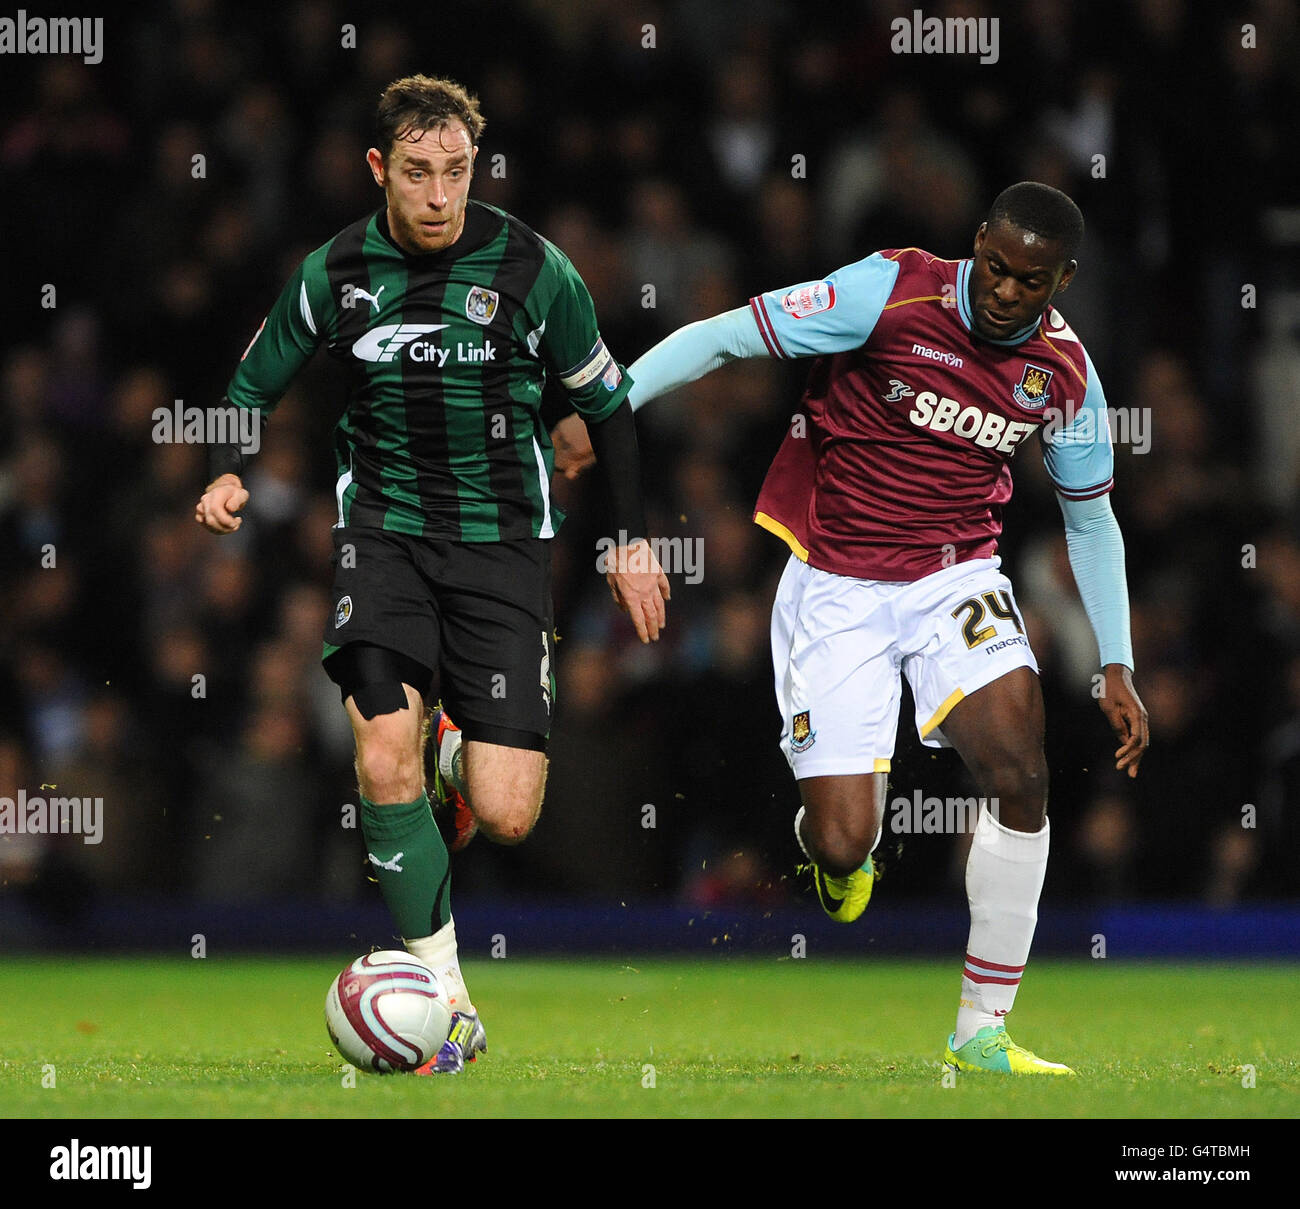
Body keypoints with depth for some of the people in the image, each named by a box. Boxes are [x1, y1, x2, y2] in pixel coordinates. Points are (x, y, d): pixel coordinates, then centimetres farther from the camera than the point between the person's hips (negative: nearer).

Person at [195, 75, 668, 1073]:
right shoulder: (335, 273, -1)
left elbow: (607, 403, 8)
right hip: (384, 531, 1)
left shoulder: (532, 270, -6)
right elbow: (255, 383, 16)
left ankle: (462, 754, 30)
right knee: (384, 760, -21)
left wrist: (633, 542, 9)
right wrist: (229, 473, -3)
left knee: (506, 819, -10)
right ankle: (447, 1002, -10)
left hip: (502, 540, -1)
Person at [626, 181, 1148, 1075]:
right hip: (836, 588, -3)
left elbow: (1091, 517, 12)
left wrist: (1117, 668, 8)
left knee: (1019, 771, -21)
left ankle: (983, 1032, -10)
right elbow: (723, 339, -11)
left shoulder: (1064, 369, -2)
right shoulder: (892, 295, -15)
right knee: (843, 845, -12)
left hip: (957, 580, 3)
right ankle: (838, 856, 31)